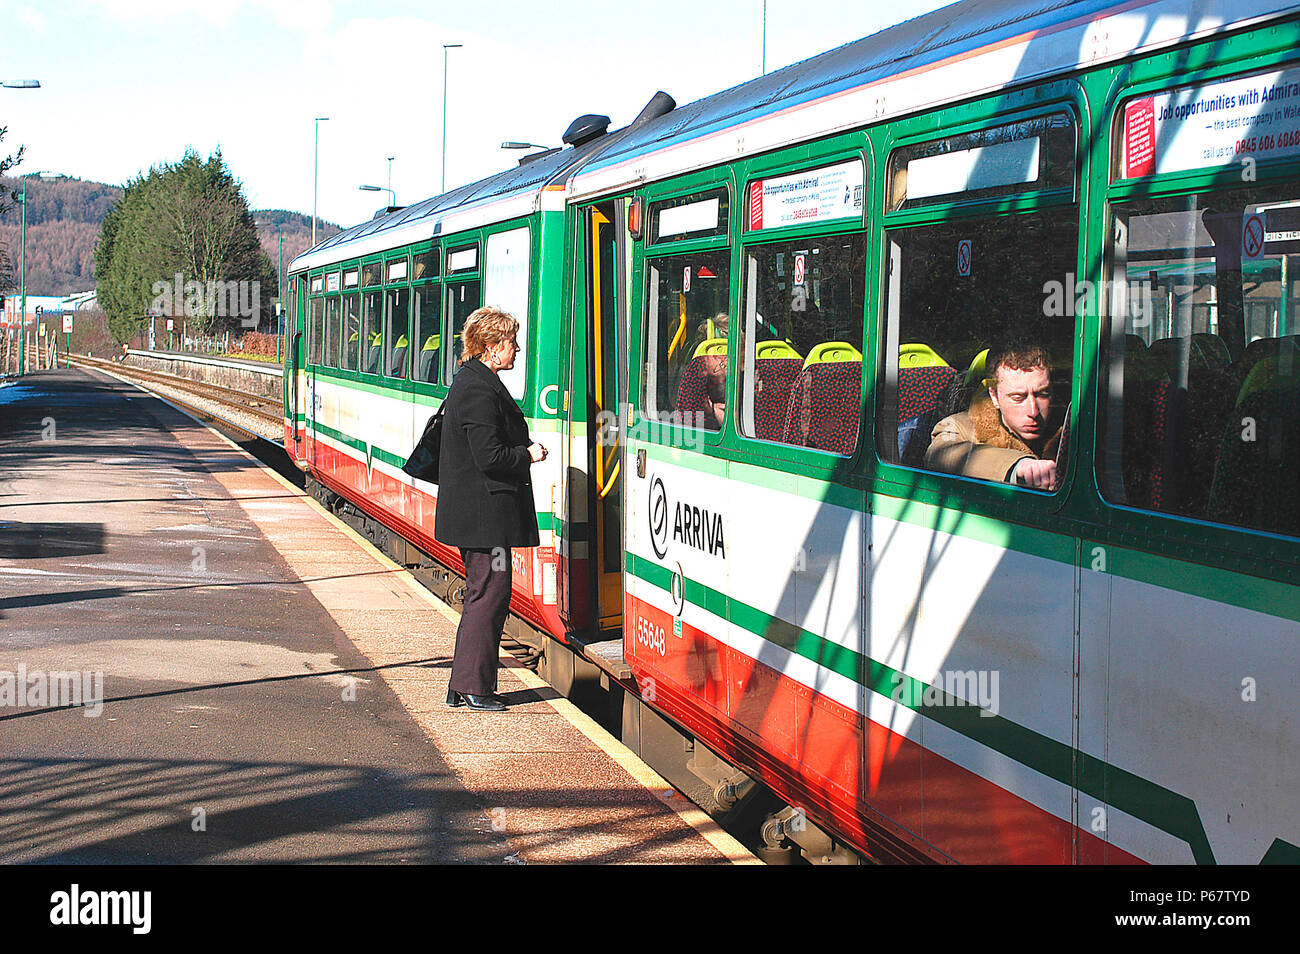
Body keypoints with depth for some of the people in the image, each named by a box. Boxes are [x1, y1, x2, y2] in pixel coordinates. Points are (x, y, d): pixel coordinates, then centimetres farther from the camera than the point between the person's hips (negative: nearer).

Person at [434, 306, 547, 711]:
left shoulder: (470, 383, 15)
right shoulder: (480, 391, -18)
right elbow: (490, 458, -22)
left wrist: (523, 450, 13)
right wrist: (529, 455, -8)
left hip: (471, 508, 11)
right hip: (484, 513, -11)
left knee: (483, 594, 15)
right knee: (489, 593, -4)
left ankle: (463, 685, 20)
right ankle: (473, 686, 2)